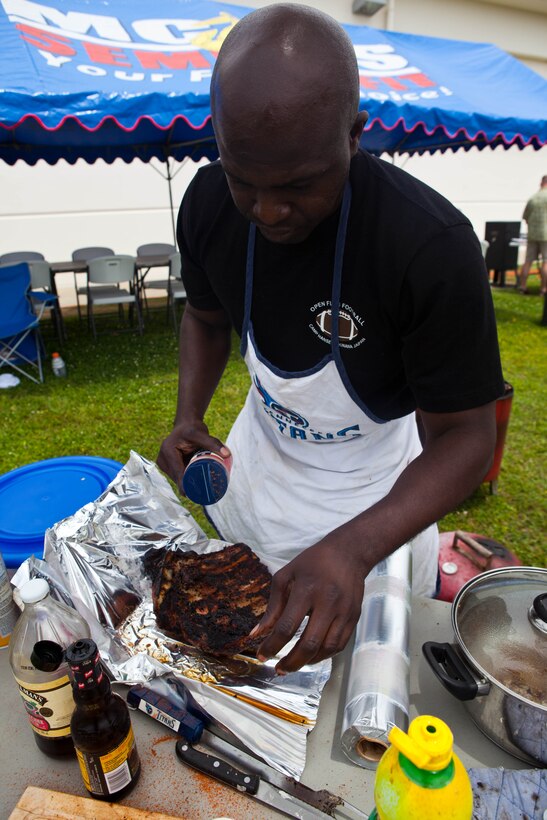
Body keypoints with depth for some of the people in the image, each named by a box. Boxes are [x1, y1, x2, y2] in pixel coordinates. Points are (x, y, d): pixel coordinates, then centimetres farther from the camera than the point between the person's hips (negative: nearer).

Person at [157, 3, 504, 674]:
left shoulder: (432, 246, -33)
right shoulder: (208, 203, -17)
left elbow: (465, 435, -27)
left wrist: (354, 549, -43)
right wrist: (188, 419, -16)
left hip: (375, 498, -4)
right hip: (253, 465, 5)